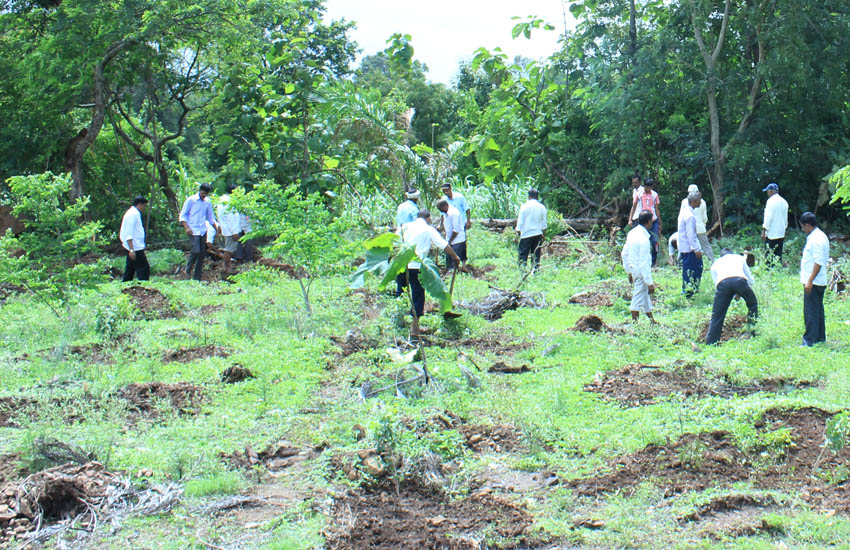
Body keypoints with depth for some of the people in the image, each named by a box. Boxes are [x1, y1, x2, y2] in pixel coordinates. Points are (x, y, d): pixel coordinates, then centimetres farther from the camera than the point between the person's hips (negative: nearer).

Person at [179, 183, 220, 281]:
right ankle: (187, 271, 2)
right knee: (195, 251, -18)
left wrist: (217, 226, 7)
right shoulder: (190, 200, 0)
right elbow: (183, 215, 0)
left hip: (203, 231, 5)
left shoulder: (207, 203, 14)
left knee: (202, 253, 2)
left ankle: (197, 278, 8)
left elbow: (210, 218, 23)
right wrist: (186, 227, -13)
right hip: (193, 231, -5)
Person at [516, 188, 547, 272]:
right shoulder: (542, 207, 4)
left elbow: (520, 222, -5)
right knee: (536, 256, 8)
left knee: (523, 255, 0)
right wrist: (543, 234, 19)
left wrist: (518, 232, 4)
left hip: (526, 234, -3)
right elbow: (544, 223, 9)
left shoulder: (524, 206, -6)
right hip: (538, 234, 3)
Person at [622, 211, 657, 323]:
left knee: (645, 294, 22)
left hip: (634, 271, 9)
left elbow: (625, 254, 11)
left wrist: (629, 271, 22)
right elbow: (644, 263, -24)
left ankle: (651, 319, 34)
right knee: (638, 298, 0)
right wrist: (649, 283, -20)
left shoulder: (632, 233, 2)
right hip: (641, 272, -9)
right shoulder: (644, 239, -24)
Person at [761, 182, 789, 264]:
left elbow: (768, 217, -15)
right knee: (778, 255, 10)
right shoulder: (784, 202, 11)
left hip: (771, 233, -7)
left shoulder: (771, 201, -12)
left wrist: (763, 231, -11)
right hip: (781, 233, 7)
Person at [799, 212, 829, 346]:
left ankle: (810, 340, -5)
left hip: (813, 282, -10)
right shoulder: (821, 236, 13)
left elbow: (819, 262, -23)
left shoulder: (816, 239, -19)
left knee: (811, 311, -7)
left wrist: (810, 281, -23)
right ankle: (820, 337, 25)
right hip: (820, 281, 10)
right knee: (818, 309, 17)